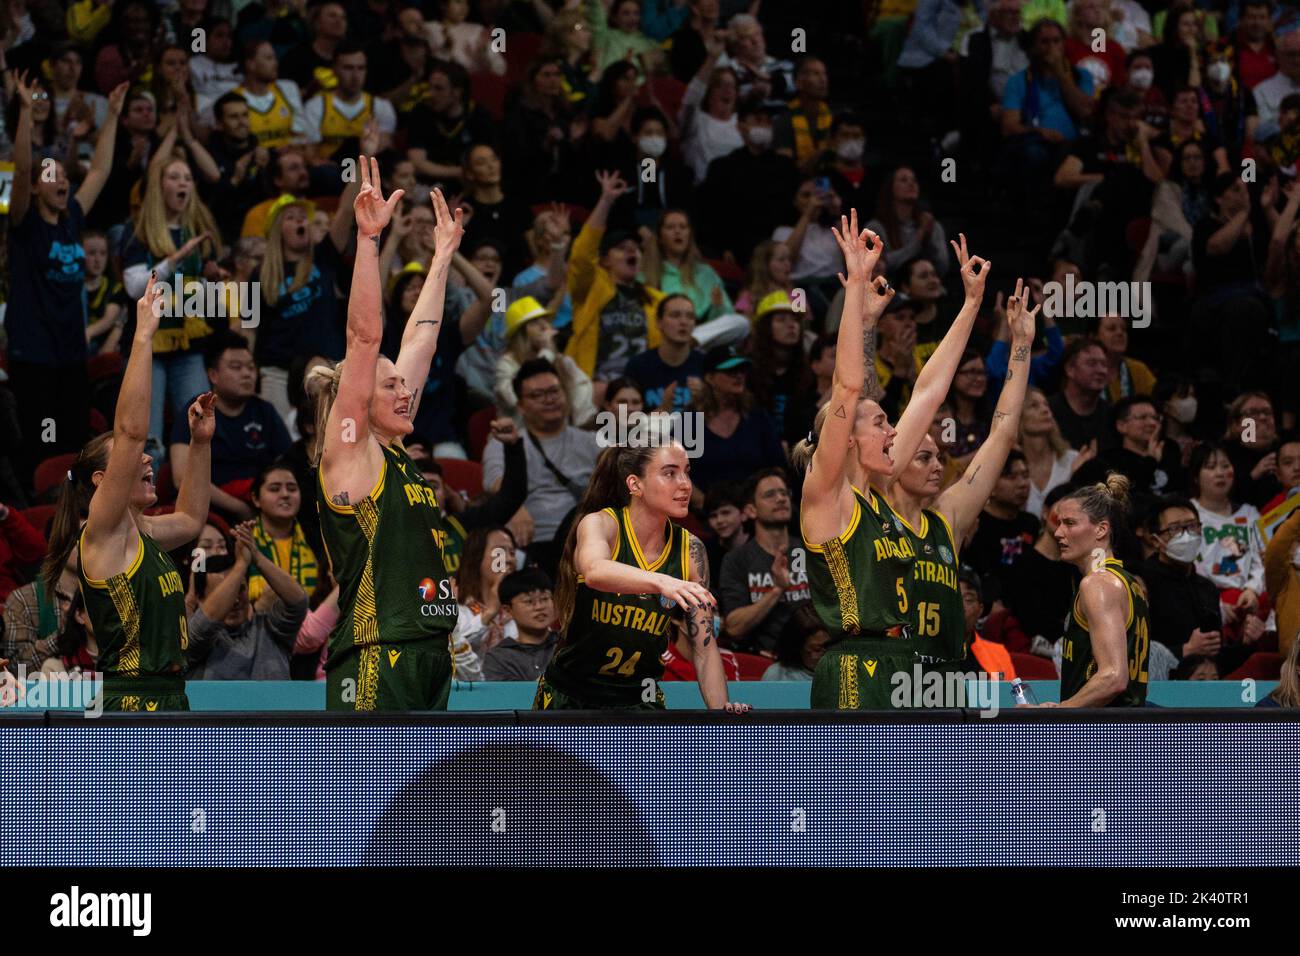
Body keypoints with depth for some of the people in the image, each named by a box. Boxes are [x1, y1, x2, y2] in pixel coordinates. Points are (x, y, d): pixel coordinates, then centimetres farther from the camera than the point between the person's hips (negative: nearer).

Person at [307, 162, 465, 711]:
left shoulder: (395, 455, 17)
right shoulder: (349, 454, -3)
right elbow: (364, 337, -10)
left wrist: (443, 255, 31)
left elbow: (419, 341, 24)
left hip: (430, 660, 9)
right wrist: (368, 239, -15)